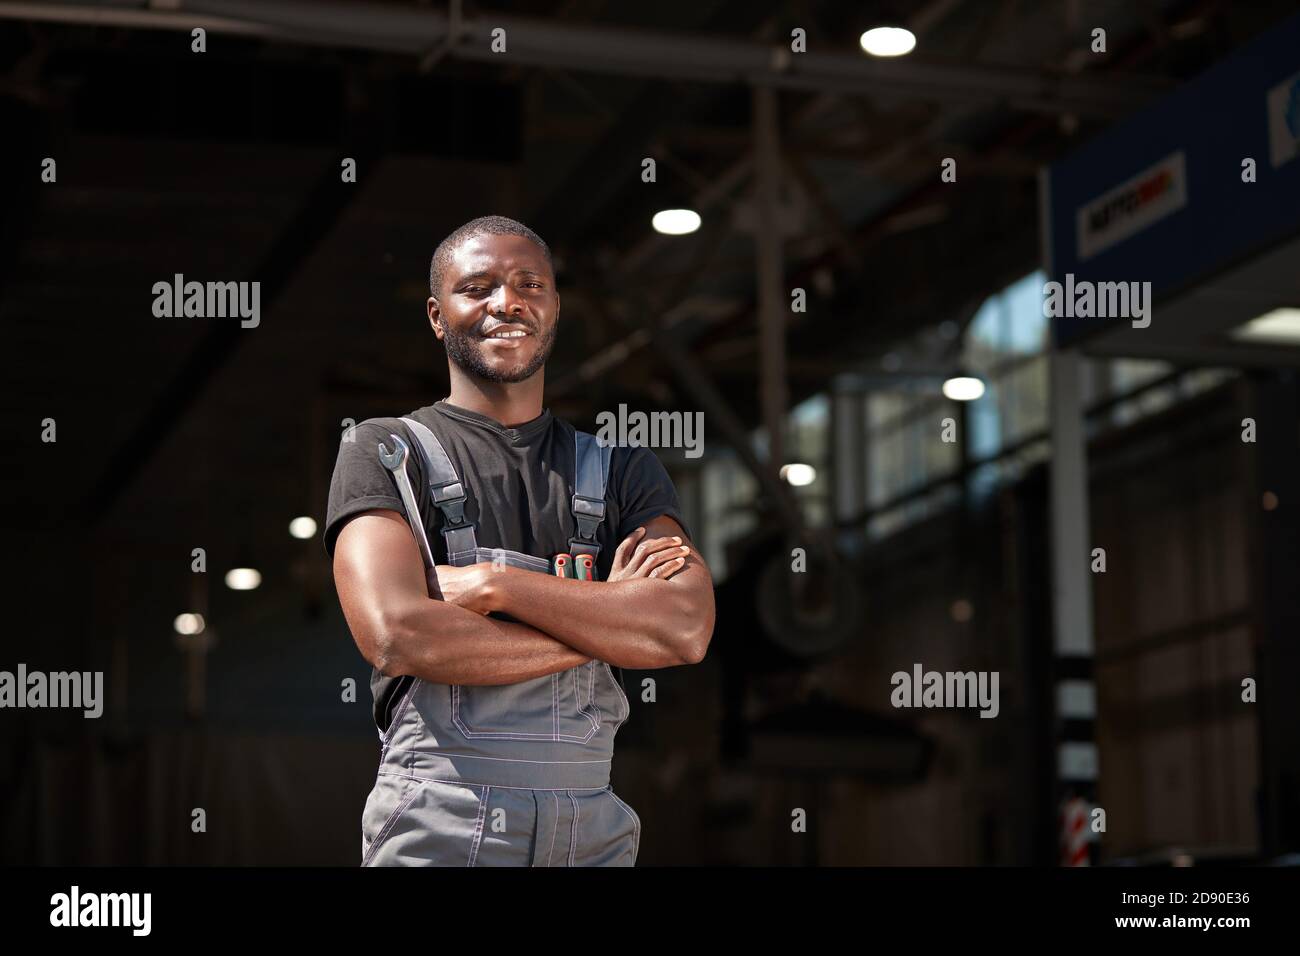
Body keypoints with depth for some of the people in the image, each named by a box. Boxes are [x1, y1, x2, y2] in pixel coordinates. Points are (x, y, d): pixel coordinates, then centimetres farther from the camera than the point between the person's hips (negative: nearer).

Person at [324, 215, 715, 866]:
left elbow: (688, 629, -5)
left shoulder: (621, 470, 11)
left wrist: (497, 584, -12)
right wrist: (609, 620, -7)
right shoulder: (385, 452, 2)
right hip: (440, 826, -3)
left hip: (594, 828, 3)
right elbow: (398, 636, -14)